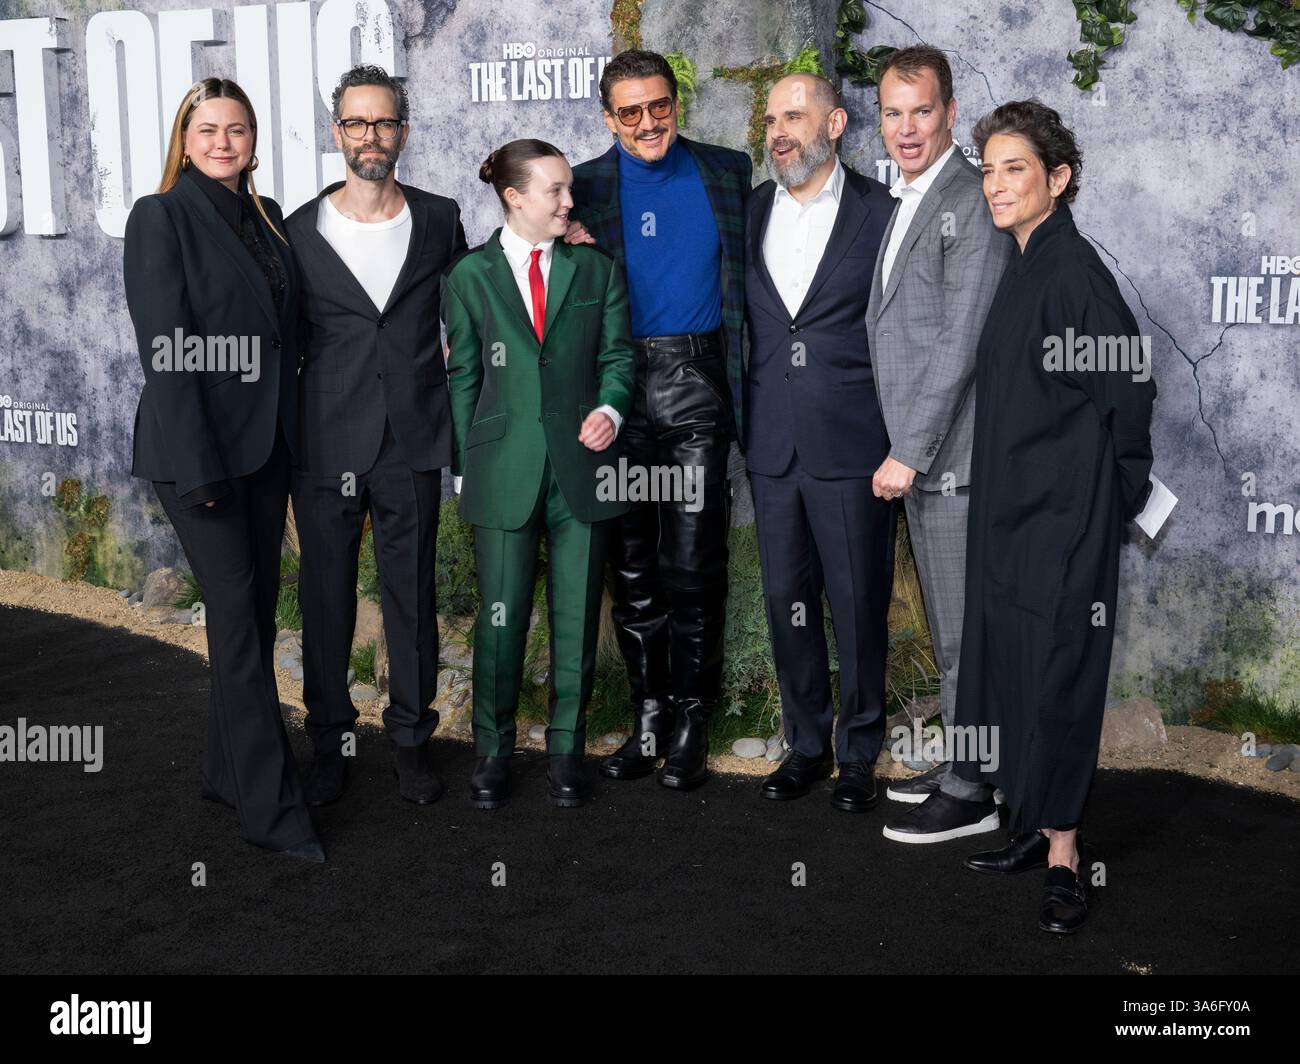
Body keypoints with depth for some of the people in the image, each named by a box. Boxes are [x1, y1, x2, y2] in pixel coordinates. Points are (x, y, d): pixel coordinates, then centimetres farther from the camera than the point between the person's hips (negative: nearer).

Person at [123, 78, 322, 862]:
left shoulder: (267, 217, 12)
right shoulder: (162, 216, -7)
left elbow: (281, 333, 13)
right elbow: (166, 346, -13)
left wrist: (293, 440, 7)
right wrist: (197, 465, -18)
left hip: (264, 442, 7)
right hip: (196, 446, -6)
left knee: (257, 610, 10)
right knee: (237, 615, -5)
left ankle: (231, 771, 24)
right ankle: (272, 804, 0)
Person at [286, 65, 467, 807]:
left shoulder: (439, 220, 5)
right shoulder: (300, 230, 3)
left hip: (413, 445, 1)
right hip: (325, 446, 0)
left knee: (413, 596, 7)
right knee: (326, 598, 7)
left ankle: (412, 738, 22)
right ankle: (330, 741, 22)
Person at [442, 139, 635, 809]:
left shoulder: (596, 269, 10)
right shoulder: (470, 275, 6)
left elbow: (617, 355, 9)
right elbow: (463, 377, 6)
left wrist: (611, 407, -12)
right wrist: (466, 465, 2)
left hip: (581, 466, 2)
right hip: (504, 471, -1)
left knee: (576, 617, 6)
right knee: (501, 618, 0)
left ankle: (566, 749, 20)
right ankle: (492, 753, 17)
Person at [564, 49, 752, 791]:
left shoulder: (728, 173, 7)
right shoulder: (586, 188, 6)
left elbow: (748, 274, 8)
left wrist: (748, 388, -2)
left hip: (696, 387, -1)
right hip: (618, 388, 1)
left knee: (693, 563, -2)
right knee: (631, 563, 8)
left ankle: (691, 720, 11)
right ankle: (649, 712, 21)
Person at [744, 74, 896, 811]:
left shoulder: (881, 212, -2)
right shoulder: (749, 212, 9)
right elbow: (738, 318, 14)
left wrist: (902, 442, -4)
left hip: (853, 446, -4)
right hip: (773, 446, 4)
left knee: (859, 605, 4)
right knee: (788, 601, 11)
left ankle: (860, 752, 20)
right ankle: (808, 744, 26)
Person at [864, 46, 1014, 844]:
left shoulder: (972, 203, -14)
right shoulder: (913, 203, 16)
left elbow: (960, 343, -19)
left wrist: (910, 453, -18)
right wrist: (905, 450, 14)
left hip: (953, 454, -9)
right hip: (921, 452, 9)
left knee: (964, 632, 0)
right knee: (952, 628, 18)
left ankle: (969, 798, 11)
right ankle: (965, 766, 30)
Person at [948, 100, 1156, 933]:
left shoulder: (1071, 267, -16)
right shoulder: (1026, 264, 12)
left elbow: (1128, 383, -19)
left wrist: (1118, 486, -8)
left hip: (1065, 512, -9)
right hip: (1014, 507, 9)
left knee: (1056, 676, -2)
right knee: (1015, 668, 13)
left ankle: (1064, 858, 9)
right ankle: (1042, 828, 26)